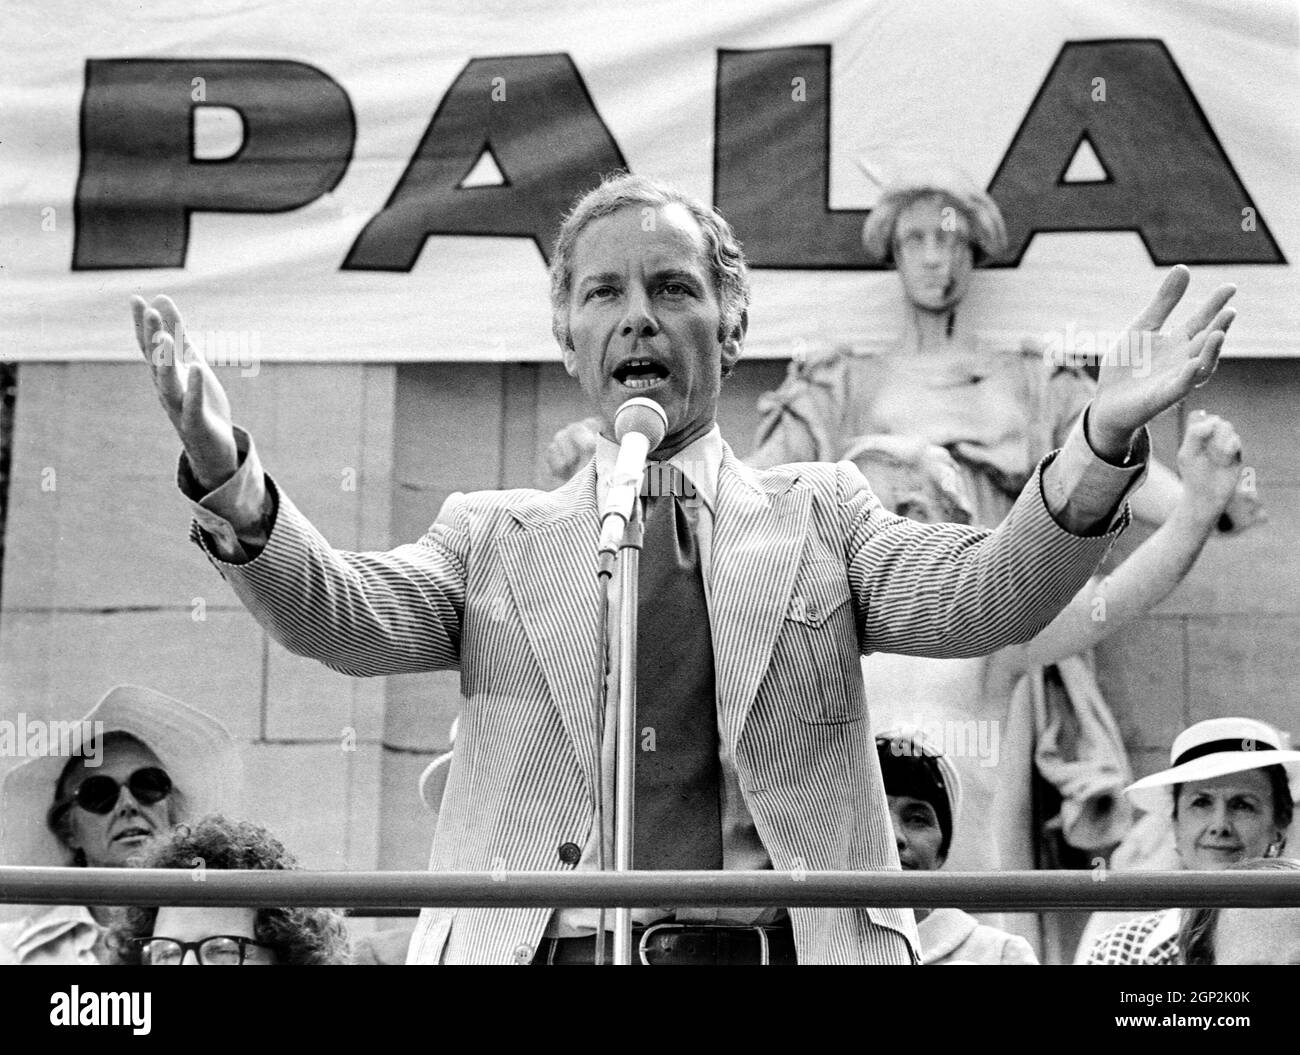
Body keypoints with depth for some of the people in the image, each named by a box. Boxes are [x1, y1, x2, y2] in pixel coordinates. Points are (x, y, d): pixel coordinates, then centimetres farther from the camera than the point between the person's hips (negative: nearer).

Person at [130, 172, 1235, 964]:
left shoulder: (819, 514, 16)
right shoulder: (493, 538, 17)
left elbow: (979, 595, 0)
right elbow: (343, 615, 1)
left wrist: (1101, 443, -17)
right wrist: (228, 474, -18)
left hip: (784, 946, 0)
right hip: (541, 949, 0)